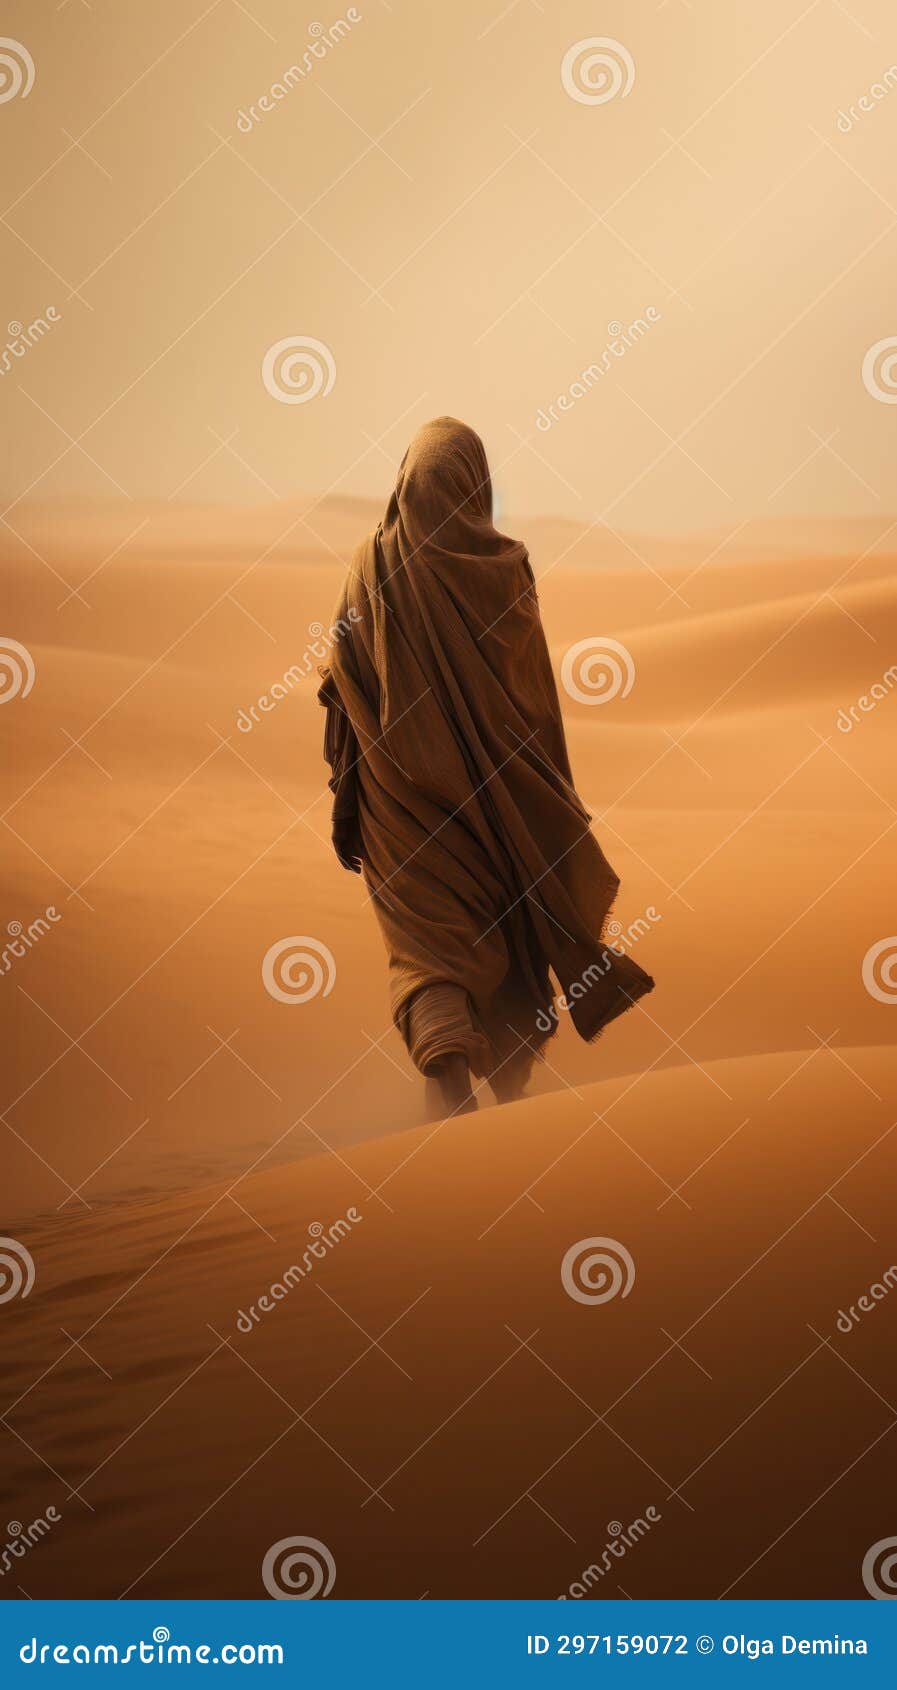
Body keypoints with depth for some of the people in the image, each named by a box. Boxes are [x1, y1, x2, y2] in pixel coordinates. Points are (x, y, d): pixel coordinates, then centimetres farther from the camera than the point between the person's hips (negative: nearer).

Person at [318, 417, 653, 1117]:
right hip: (498, 788, 1)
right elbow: (535, 692, -5)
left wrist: (347, 804, 3)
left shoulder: (372, 566, -5)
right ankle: (511, 1090, 29)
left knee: (430, 944, 2)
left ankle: (452, 1084, -21)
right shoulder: (504, 567, -7)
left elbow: (346, 692, -4)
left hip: (405, 790, 0)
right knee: (509, 931, 18)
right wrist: (547, 788, 8)